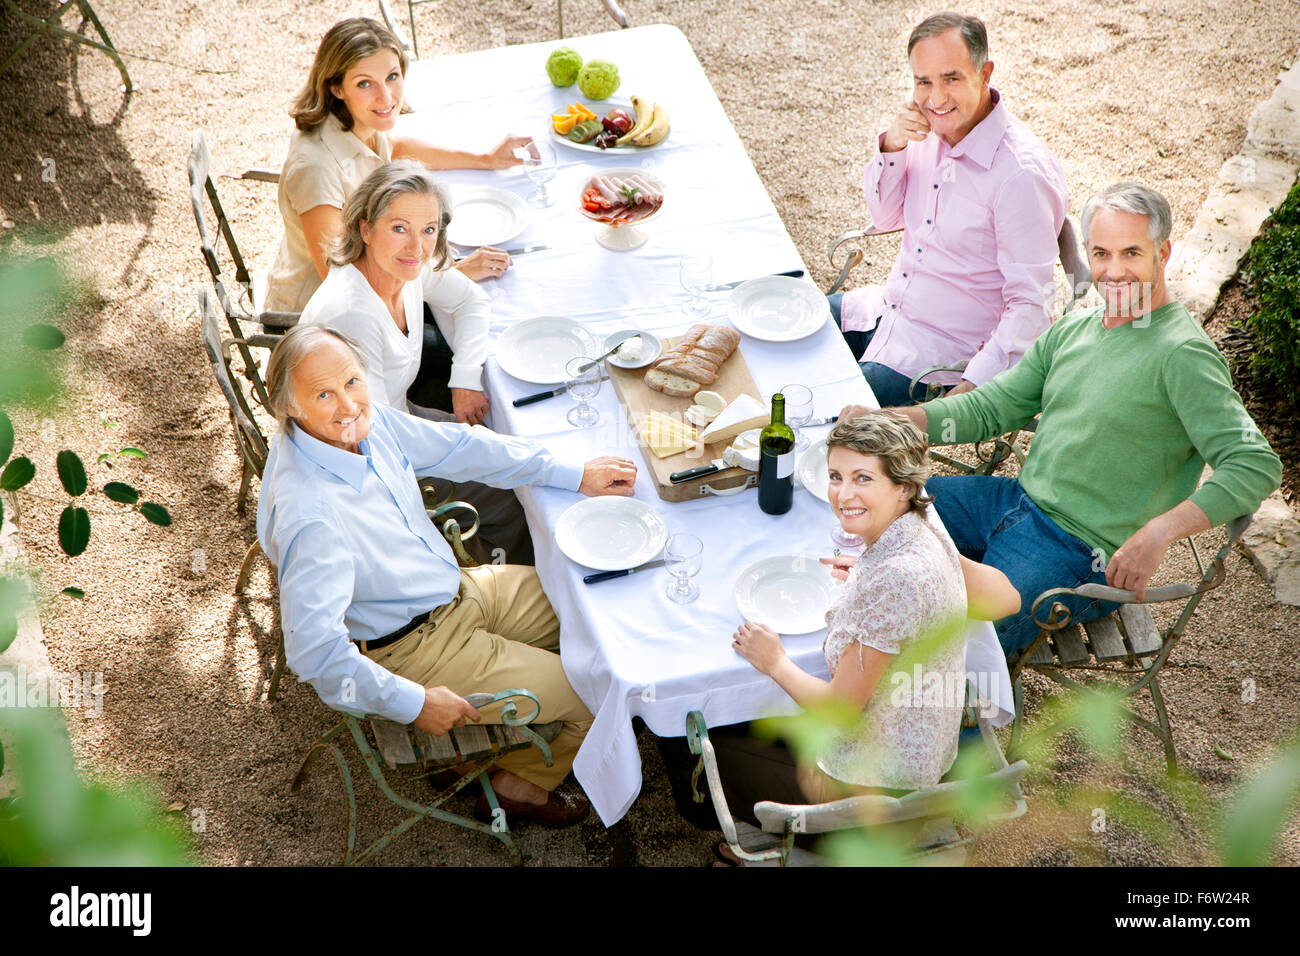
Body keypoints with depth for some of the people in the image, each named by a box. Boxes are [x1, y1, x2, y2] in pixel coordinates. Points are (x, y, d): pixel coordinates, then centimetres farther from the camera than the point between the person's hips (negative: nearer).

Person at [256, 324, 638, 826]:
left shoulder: (362, 420, -11)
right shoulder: (309, 518, -37)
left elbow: (455, 445, 3)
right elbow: (314, 651, -37)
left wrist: (573, 475, 5)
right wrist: (413, 703, -30)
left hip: (456, 589, 9)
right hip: (412, 648, -9)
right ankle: (522, 785, 25)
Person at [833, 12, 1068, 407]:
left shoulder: (1022, 173, -26)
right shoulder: (932, 127, -3)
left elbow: (1030, 307, -24)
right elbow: (885, 217, 8)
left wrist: (971, 389, -33)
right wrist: (891, 146, -11)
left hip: (948, 348, -8)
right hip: (889, 308, 8)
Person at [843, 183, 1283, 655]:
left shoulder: (1183, 355, -17)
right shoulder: (1074, 330, 8)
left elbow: (1256, 466, -23)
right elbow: (990, 408, 12)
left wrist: (1158, 532, -34)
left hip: (1077, 554, -8)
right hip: (1018, 498, 8)